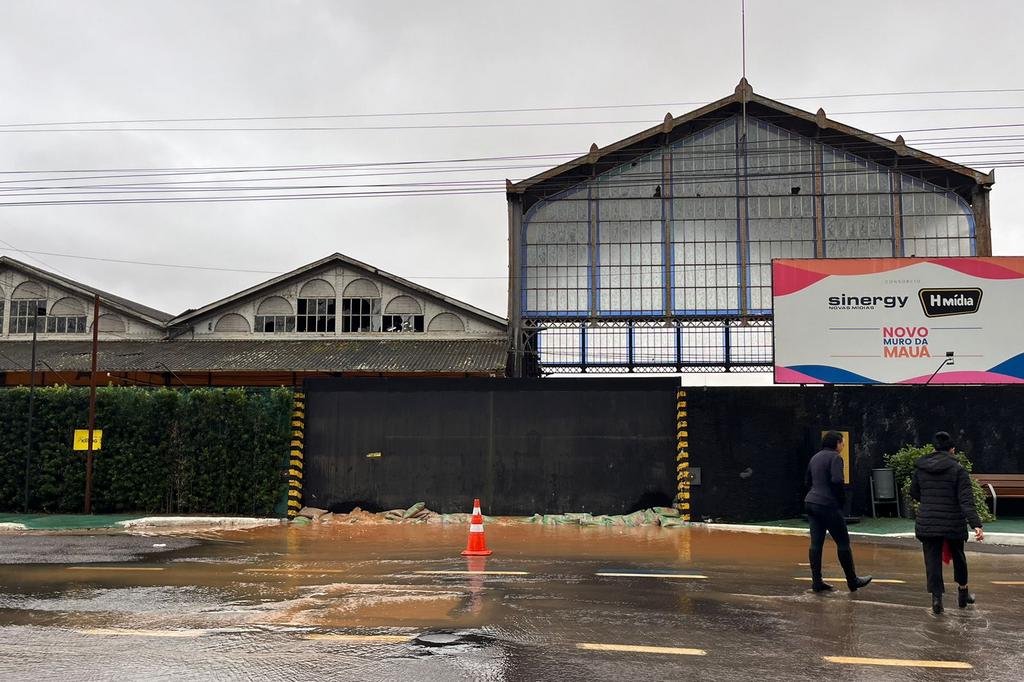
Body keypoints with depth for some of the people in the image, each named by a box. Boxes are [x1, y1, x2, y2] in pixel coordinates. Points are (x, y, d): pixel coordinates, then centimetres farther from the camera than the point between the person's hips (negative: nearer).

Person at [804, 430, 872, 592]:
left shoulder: (815, 457, 16)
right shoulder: (835, 457, -9)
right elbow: (837, 480, -21)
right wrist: (842, 499, -8)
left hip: (811, 503, 8)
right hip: (828, 505, -8)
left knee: (816, 543, 6)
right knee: (843, 542, 4)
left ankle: (817, 582, 7)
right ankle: (852, 581, 13)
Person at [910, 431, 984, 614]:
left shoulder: (919, 468, 2)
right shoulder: (958, 470, -9)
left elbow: (914, 493, 14)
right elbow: (966, 500, -17)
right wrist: (976, 525, -21)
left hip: (927, 523, 1)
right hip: (954, 524, -1)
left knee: (932, 560, 5)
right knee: (958, 556, 21)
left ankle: (936, 598, -1)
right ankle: (963, 593, 35)